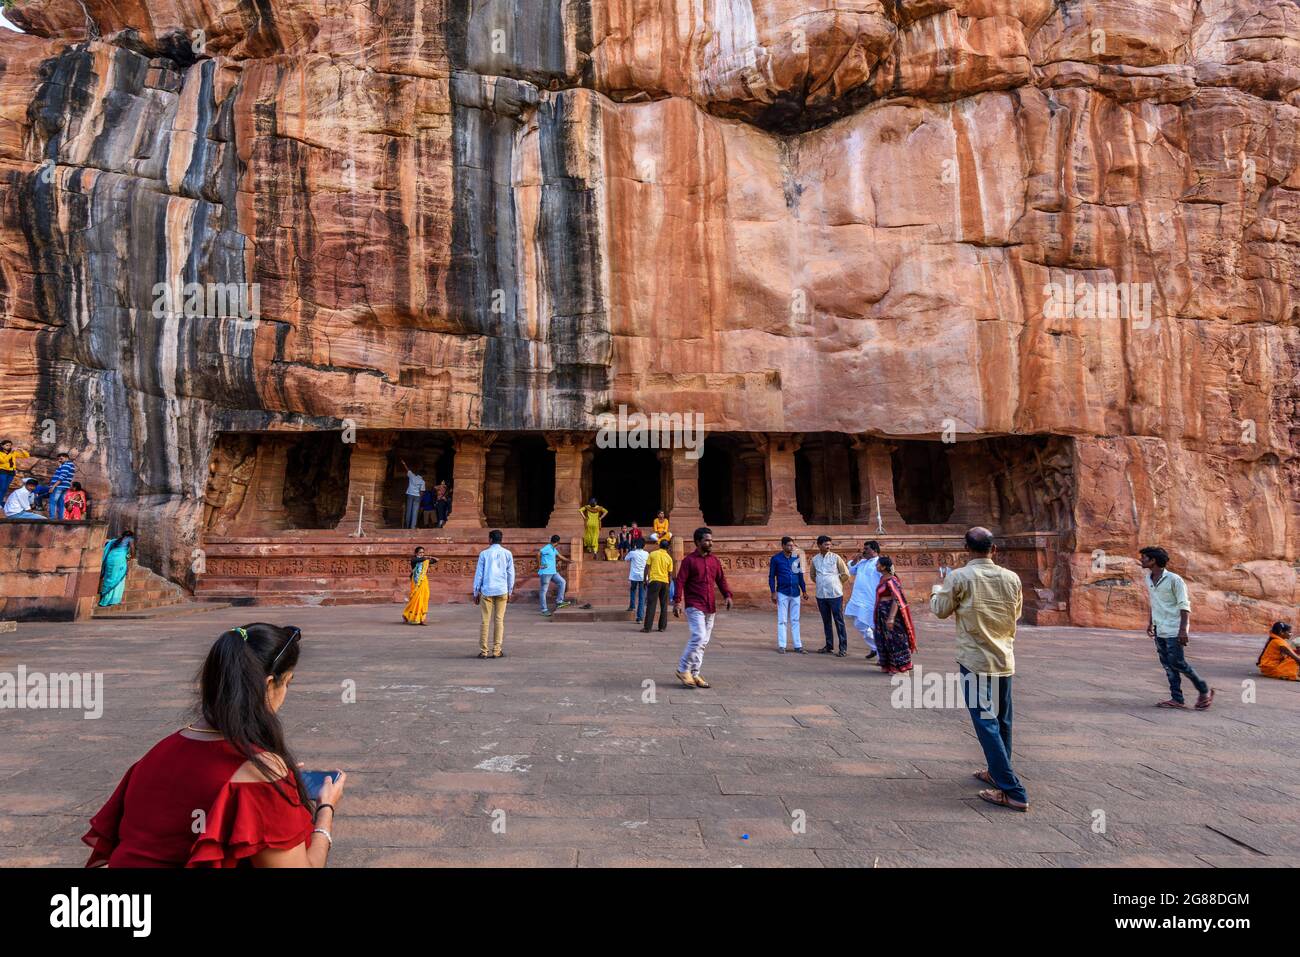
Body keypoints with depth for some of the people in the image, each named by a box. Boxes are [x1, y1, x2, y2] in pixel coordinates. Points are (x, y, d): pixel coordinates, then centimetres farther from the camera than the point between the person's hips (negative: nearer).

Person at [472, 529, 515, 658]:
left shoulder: (484, 554, 0)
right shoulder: (507, 554, 5)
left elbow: (478, 574, 1)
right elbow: (510, 574, 7)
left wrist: (476, 592, 8)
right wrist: (510, 592, 15)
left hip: (487, 591, -1)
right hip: (502, 591, 1)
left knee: (485, 621, 4)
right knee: (499, 620, 5)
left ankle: (484, 651, 3)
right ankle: (496, 651, 4)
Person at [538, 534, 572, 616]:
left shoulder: (554, 549, 16)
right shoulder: (547, 548, -13)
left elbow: (560, 556, 32)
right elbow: (538, 554, -25)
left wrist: (568, 560, 42)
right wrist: (539, 565, -19)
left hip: (553, 572, 9)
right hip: (545, 572, -9)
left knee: (562, 582, 0)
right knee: (543, 591, -2)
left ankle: (559, 601, 3)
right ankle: (544, 610, 2)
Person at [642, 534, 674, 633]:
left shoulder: (652, 554, 1)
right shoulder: (669, 558, 5)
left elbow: (647, 568, -2)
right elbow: (670, 574, 7)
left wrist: (645, 580, 6)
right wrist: (669, 586, 16)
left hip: (654, 581, -2)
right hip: (665, 582, 2)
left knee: (651, 605, -2)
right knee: (664, 605, 12)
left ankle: (647, 628, -5)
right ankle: (662, 627, 14)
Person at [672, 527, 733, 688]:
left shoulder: (714, 560, 11)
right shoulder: (689, 560, -6)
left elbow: (721, 579, 15)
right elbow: (680, 581, -10)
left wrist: (727, 595, -1)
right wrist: (677, 602, -19)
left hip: (710, 607, 7)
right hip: (694, 606, -7)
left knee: (703, 642, 10)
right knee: (698, 637, -17)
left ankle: (694, 673, 20)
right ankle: (683, 670, -3)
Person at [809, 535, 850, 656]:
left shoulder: (835, 557, -5)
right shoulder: (814, 559, 5)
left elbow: (845, 574, 0)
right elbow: (813, 576, 21)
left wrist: (836, 584, 3)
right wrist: (820, 584, 11)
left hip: (835, 595, -4)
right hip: (821, 595, 4)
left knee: (839, 621, -2)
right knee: (826, 621, 12)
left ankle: (843, 648, 1)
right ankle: (829, 647, 22)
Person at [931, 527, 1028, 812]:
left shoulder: (959, 577, -13)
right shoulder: (1011, 578, -1)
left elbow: (940, 610, -1)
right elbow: (1016, 613, 14)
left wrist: (938, 589, 18)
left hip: (976, 660, -5)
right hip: (1005, 659, 5)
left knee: (986, 723, -2)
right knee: (1001, 721, 18)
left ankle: (1012, 791, -5)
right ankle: (997, 773, 35)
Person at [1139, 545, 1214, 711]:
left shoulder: (1174, 579, -14)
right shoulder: (1149, 579, 8)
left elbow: (1184, 605, -13)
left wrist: (1182, 629, -19)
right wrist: (1151, 622, 20)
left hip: (1173, 629, -7)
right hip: (1159, 629, 7)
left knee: (1177, 663, -5)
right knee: (1167, 665, 7)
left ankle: (1204, 691, 14)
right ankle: (1177, 699, 12)